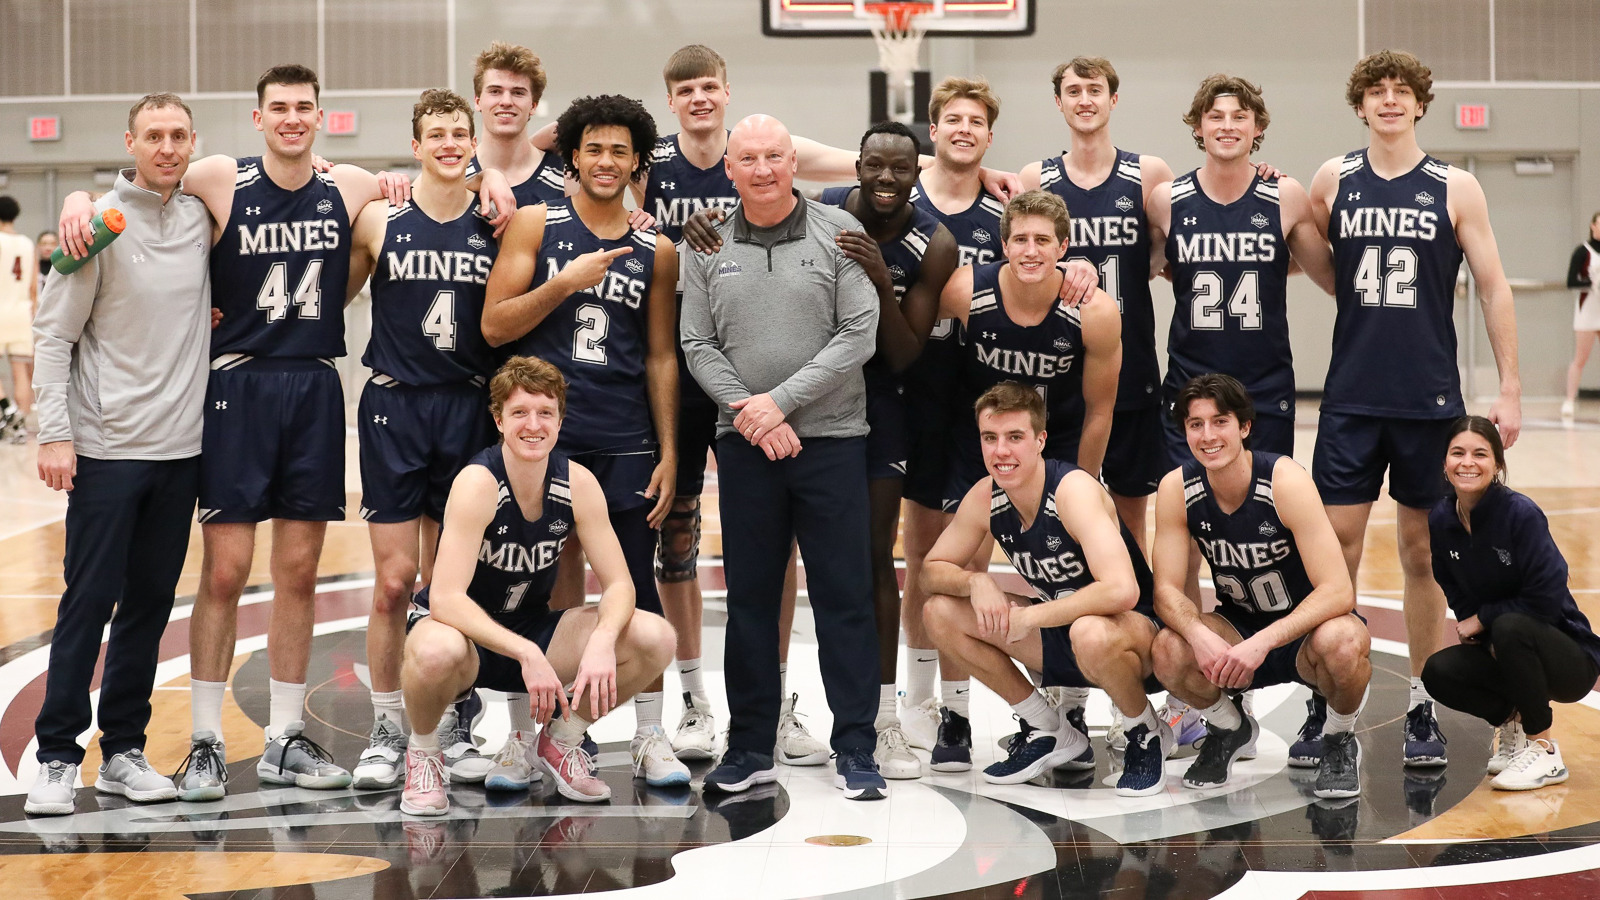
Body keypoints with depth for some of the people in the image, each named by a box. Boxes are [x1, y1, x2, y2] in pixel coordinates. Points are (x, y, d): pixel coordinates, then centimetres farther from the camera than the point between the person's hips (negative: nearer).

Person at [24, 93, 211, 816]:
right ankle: (58, 757, 4)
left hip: (180, 446, 5)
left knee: (151, 601, 8)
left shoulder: (202, 220, 7)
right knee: (89, 601, -3)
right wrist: (54, 433, -13)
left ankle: (123, 750, 17)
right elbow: (53, 332, -6)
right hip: (107, 447, -5)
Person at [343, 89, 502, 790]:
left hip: (470, 410, 1)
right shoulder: (379, 221, 1)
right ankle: (386, 732, 10)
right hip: (396, 408, -1)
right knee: (394, 581, -2)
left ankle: (456, 729, 18)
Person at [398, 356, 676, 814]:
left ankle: (557, 741, 9)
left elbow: (618, 583, -7)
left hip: (533, 631, 5)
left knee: (654, 638, -16)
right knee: (437, 652, -41)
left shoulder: (578, 483, -8)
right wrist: (526, 654, -41)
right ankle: (422, 751, -5)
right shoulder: (478, 483, -23)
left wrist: (603, 640, -29)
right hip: (469, 636, -5)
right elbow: (445, 599, -31)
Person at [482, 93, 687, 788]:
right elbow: (494, 326, -2)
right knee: (554, 586, 3)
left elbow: (660, 357, 13)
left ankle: (650, 737, 11)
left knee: (637, 586, 2)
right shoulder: (536, 226, 4)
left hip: (624, 442, 2)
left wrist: (668, 451, 7)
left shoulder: (656, 252, 10)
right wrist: (565, 283, -14)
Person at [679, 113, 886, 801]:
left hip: (832, 439, -2)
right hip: (743, 443, 2)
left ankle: (855, 752, 8)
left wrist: (782, 399, -13)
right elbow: (697, 345, 4)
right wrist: (749, 412, -10)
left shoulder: (838, 233, -1)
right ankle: (750, 748, 18)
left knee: (844, 600, 0)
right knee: (749, 598, 8)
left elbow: (859, 336, -7)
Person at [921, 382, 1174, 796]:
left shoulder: (1073, 489, -26)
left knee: (1090, 633, -42)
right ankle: (1050, 732, 8)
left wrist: (1031, 616, -30)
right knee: (941, 611, -6)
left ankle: (1146, 733, -7)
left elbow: (1121, 591, -38)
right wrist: (975, 582, -20)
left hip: (1138, 632, -7)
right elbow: (932, 570, 3)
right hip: (1059, 639, 7)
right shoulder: (985, 497, -6)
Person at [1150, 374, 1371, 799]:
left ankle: (1339, 740, -2)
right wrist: (1199, 635, -34)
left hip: (1302, 633, -3)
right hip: (1237, 629, 3)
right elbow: (1167, 589, -11)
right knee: (1169, 651, -27)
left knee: (1341, 642, -37)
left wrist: (1261, 643, -38)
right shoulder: (1176, 489, -12)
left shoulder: (1285, 481, -23)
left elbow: (1338, 592, -27)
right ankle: (1229, 728, 7)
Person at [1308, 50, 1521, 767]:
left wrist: (1510, 389, -1)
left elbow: (1493, 288, 3)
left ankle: (1423, 712, 16)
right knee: (1336, 549, -2)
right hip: (1350, 398, 0)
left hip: (1429, 400, 0)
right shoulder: (1333, 181, 5)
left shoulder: (1455, 189, 2)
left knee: (1422, 551, 7)